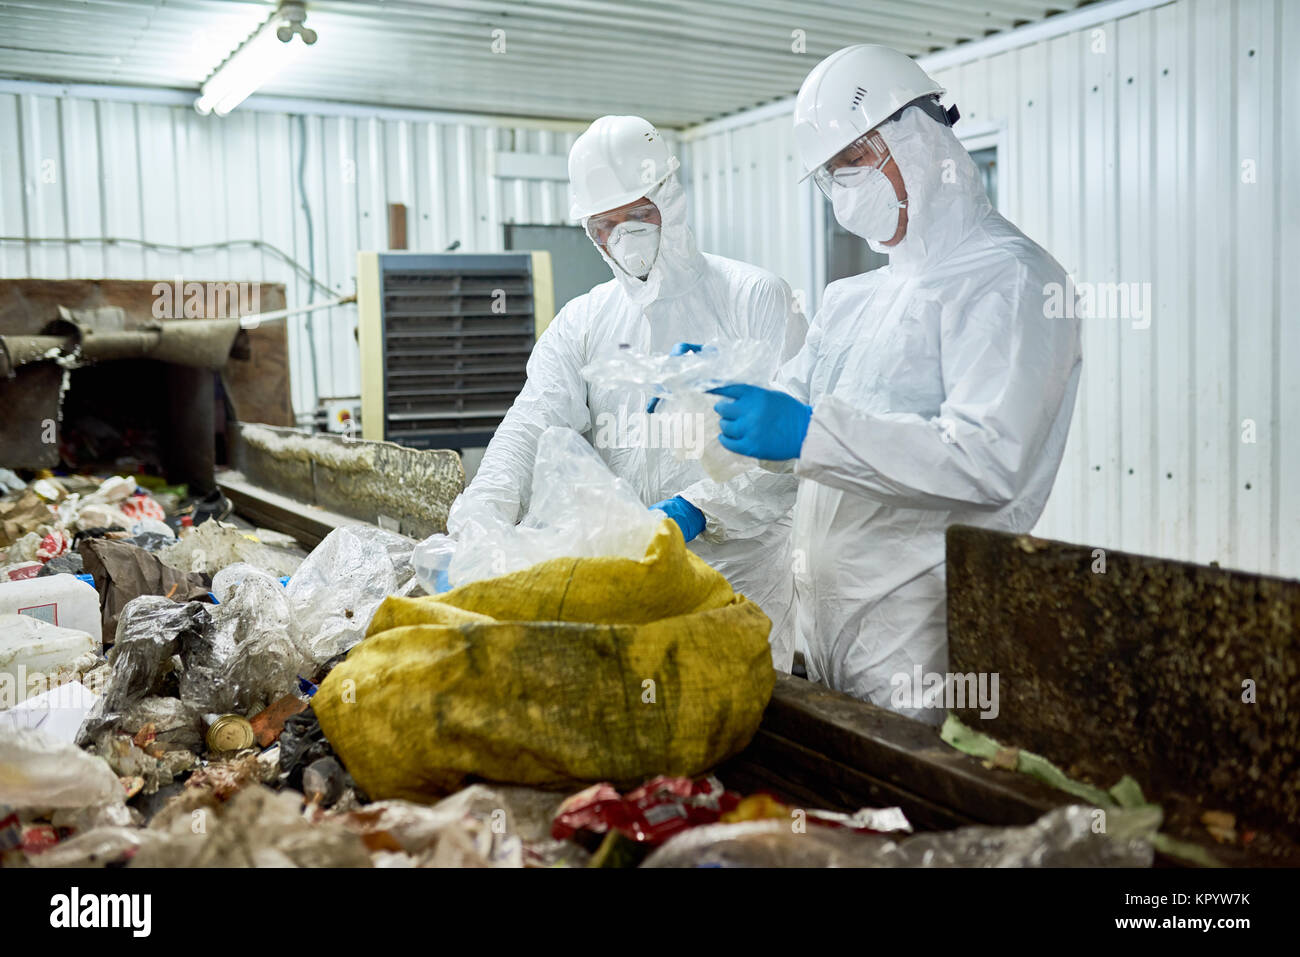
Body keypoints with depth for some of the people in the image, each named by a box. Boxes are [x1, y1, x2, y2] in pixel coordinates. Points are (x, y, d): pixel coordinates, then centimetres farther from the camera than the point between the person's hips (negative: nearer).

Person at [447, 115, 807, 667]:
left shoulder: (754, 299, -2)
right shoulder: (582, 323, 11)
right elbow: (530, 429, -3)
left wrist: (695, 511, -25)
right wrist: (480, 526, -21)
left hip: (738, 580, -3)